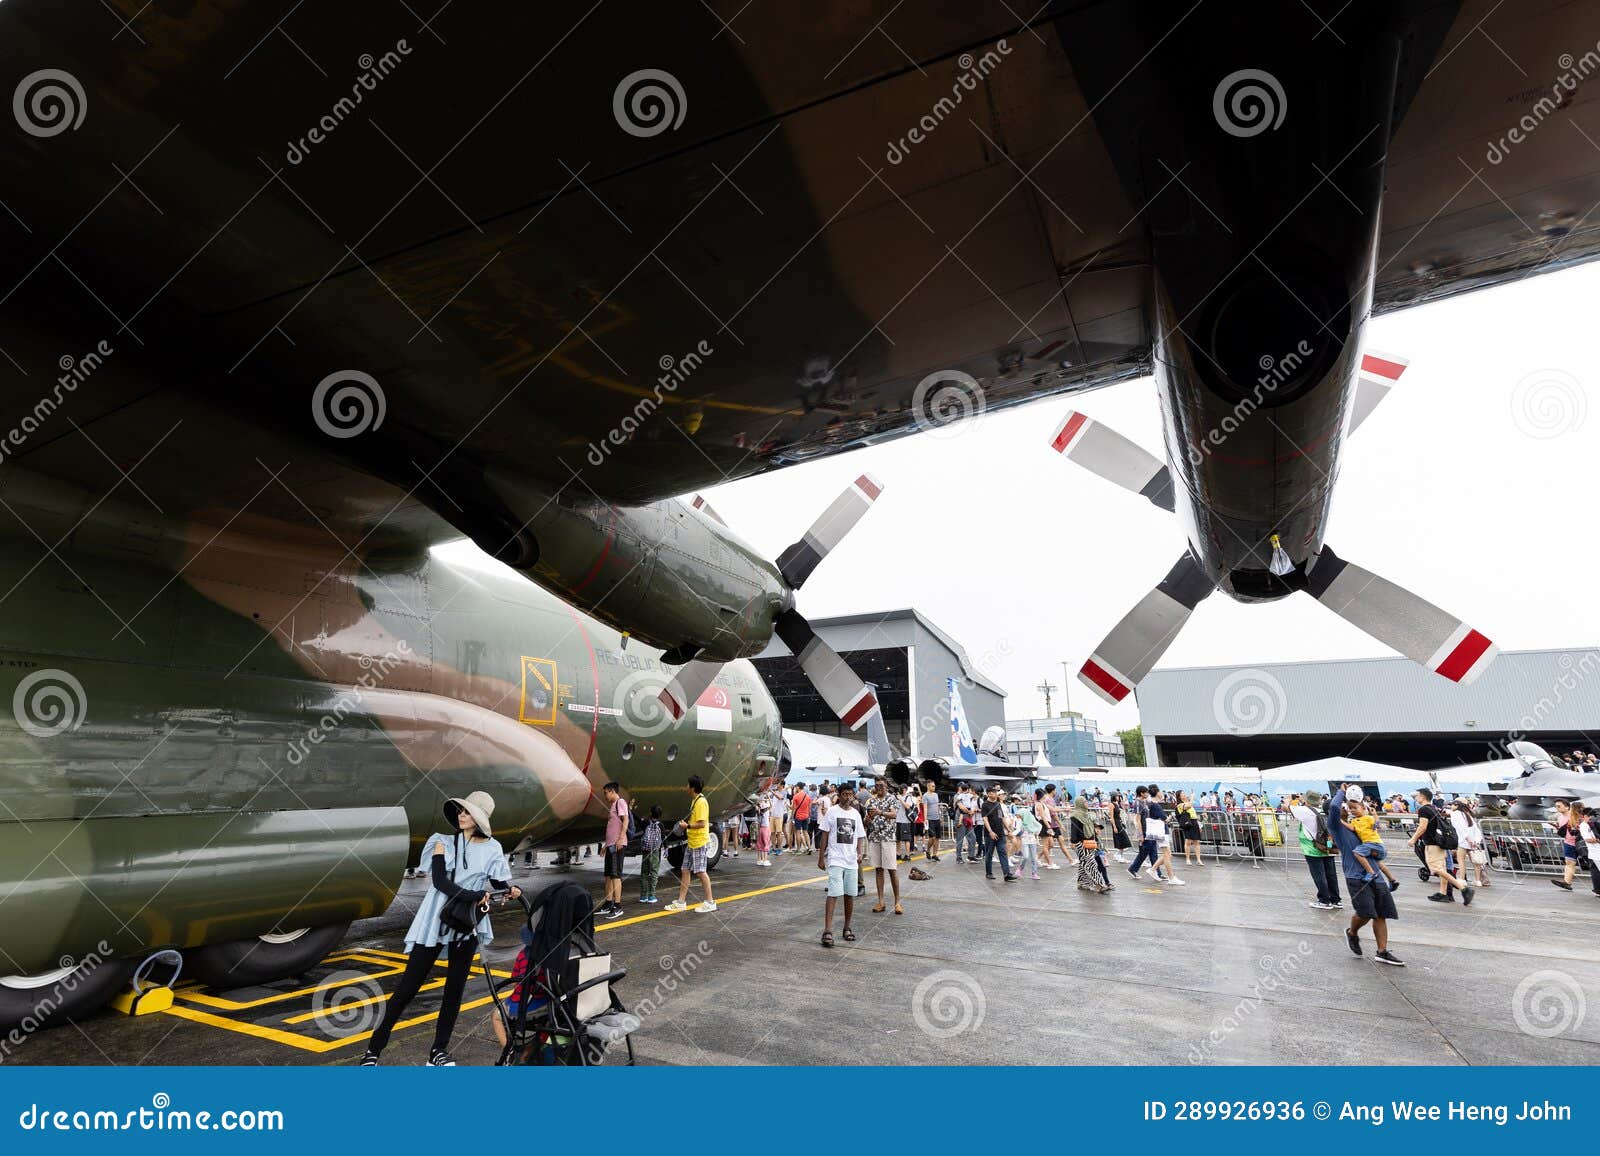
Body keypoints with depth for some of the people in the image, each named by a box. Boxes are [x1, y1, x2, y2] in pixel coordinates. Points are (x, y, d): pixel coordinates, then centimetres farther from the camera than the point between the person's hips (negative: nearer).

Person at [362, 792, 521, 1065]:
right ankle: (374, 1049, 15)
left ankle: (438, 1051, 20)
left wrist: (511, 890, -23)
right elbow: (439, 880, -14)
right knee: (408, 986, 1)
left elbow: (499, 883, 0)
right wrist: (473, 896, -26)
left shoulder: (492, 849, 2)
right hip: (435, 920, -1)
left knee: (455, 988, 7)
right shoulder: (445, 843, -1)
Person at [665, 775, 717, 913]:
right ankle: (681, 902, 18)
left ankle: (710, 902, 6)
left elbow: (702, 824, -22)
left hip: (699, 842, -10)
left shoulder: (701, 802, -18)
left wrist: (687, 826, -14)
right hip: (691, 841, 10)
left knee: (701, 871, -3)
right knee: (685, 870, 11)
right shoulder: (694, 801, 12)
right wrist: (686, 825, 10)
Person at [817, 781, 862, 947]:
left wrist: (859, 853, 2)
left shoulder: (855, 814, 9)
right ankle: (827, 931, -11)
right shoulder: (832, 811, -4)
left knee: (850, 895, 8)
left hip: (851, 860, 4)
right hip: (835, 859, -4)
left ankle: (847, 928, 23)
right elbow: (824, 835, -2)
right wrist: (821, 857, -5)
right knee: (834, 894, -12)